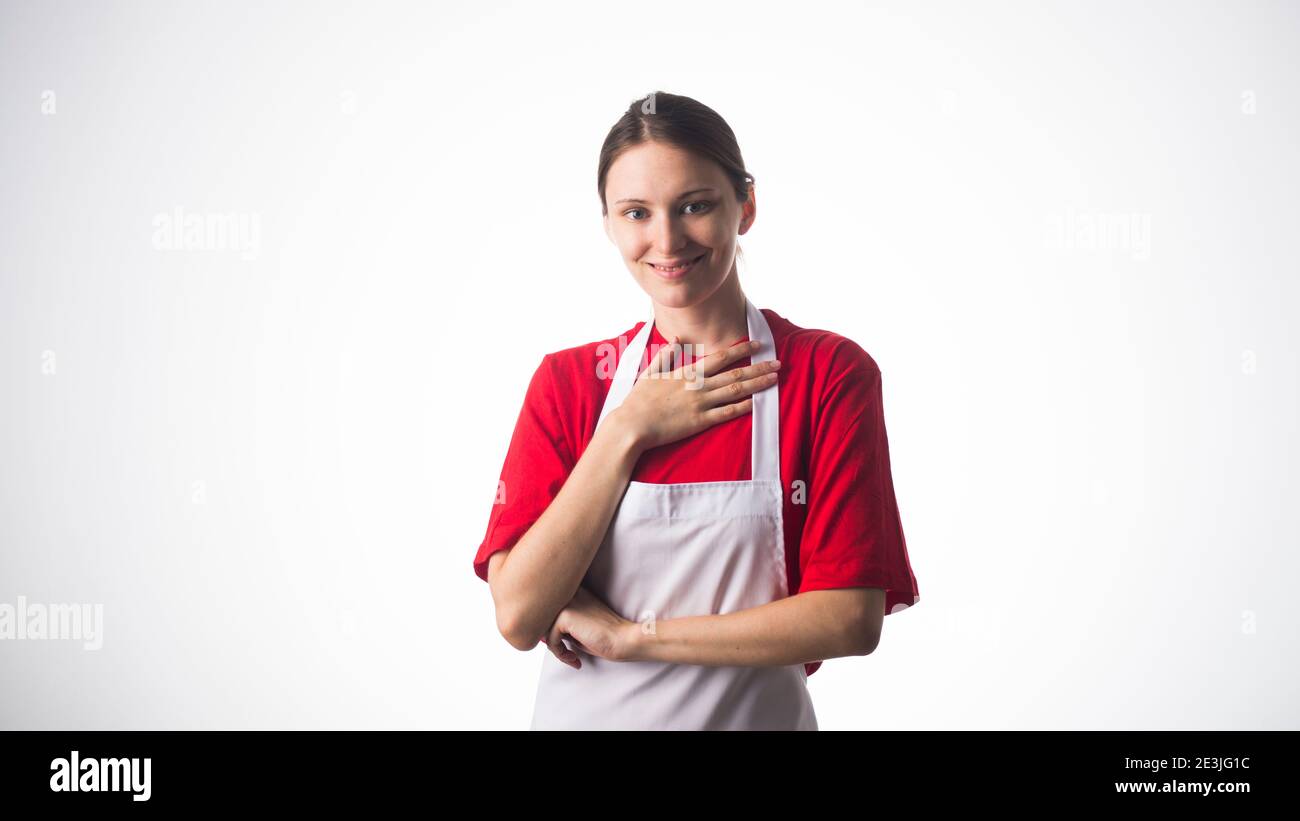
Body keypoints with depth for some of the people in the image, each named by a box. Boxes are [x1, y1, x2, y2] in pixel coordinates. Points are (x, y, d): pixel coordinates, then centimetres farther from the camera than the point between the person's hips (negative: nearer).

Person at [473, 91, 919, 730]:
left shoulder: (830, 371, -10)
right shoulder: (567, 381, -4)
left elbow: (850, 620, -16)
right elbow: (518, 617, -13)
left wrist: (632, 637, -16)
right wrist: (627, 432, -17)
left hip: (755, 713, -1)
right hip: (582, 713, 2)